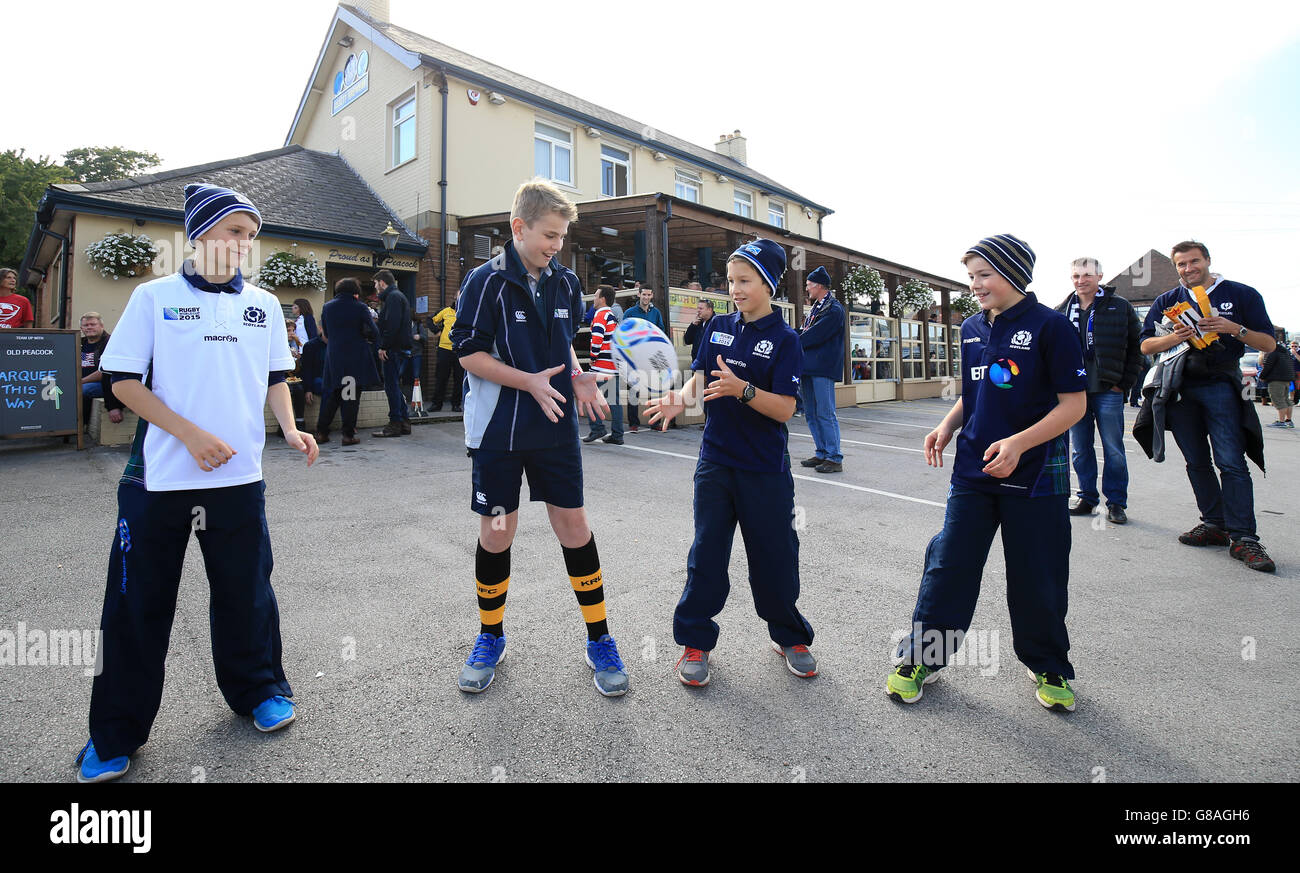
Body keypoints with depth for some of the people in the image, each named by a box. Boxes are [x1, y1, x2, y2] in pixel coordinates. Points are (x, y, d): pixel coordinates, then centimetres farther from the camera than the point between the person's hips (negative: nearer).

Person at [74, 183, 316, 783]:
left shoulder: (263, 305, 8)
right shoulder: (154, 298, 0)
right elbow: (125, 381, -3)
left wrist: (290, 429, -4)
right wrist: (191, 435, -14)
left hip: (240, 477, 2)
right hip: (159, 479, -2)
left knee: (246, 592, 12)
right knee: (138, 604, 8)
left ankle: (258, 689, 33)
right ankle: (117, 733, 27)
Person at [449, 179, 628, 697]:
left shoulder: (566, 283, 7)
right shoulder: (487, 280, -8)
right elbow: (468, 352, -10)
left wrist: (577, 378, -1)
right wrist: (530, 381, -21)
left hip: (557, 427, 4)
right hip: (499, 431, -3)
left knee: (573, 525, 4)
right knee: (496, 533, 6)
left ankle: (599, 641, 17)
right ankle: (491, 638, 29)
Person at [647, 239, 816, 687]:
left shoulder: (784, 339, -6)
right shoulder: (719, 326, 7)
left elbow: (784, 409, -13)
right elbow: (699, 380, 2)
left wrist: (742, 389, -28)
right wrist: (680, 399, -19)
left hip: (765, 469, -2)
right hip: (716, 461, 3)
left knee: (775, 554, 8)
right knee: (707, 552, 6)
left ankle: (789, 636, 32)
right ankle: (695, 641, 21)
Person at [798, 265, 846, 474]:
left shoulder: (834, 309, -8)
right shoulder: (814, 308, 19)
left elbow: (815, 335, -15)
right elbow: (803, 333, 18)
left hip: (823, 368, -9)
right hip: (807, 366, 9)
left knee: (825, 414, -8)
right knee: (811, 414, 11)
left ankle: (834, 458, -2)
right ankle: (821, 454, 20)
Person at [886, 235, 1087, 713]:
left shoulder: (1050, 326, -8)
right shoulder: (971, 328, 9)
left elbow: (1074, 403, -10)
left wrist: (1019, 442, -24)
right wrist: (947, 426, 0)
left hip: (1034, 475, -4)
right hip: (972, 471, 4)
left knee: (1037, 578, 8)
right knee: (948, 565, 5)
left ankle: (1050, 669, 32)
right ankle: (921, 658, 18)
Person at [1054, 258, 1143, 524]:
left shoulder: (1120, 307, 3)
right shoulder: (1062, 312, 10)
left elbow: (1136, 347, 4)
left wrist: (1124, 383, -3)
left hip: (1108, 391, -3)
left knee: (1113, 449, 2)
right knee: (1079, 449, 8)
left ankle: (1116, 502, 12)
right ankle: (1087, 497, 19)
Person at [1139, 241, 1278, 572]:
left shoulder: (1241, 295, 6)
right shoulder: (1167, 301, 13)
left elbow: (1269, 344, 3)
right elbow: (1146, 345, 7)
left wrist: (1233, 329, -14)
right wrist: (1174, 337, -12)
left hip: (1221, 385, -3)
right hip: (1180, 388, 3)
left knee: (1231, 462, -10)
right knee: (1196, 462, 7)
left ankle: (1243, 538, -7)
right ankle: (1215, 524, 18)